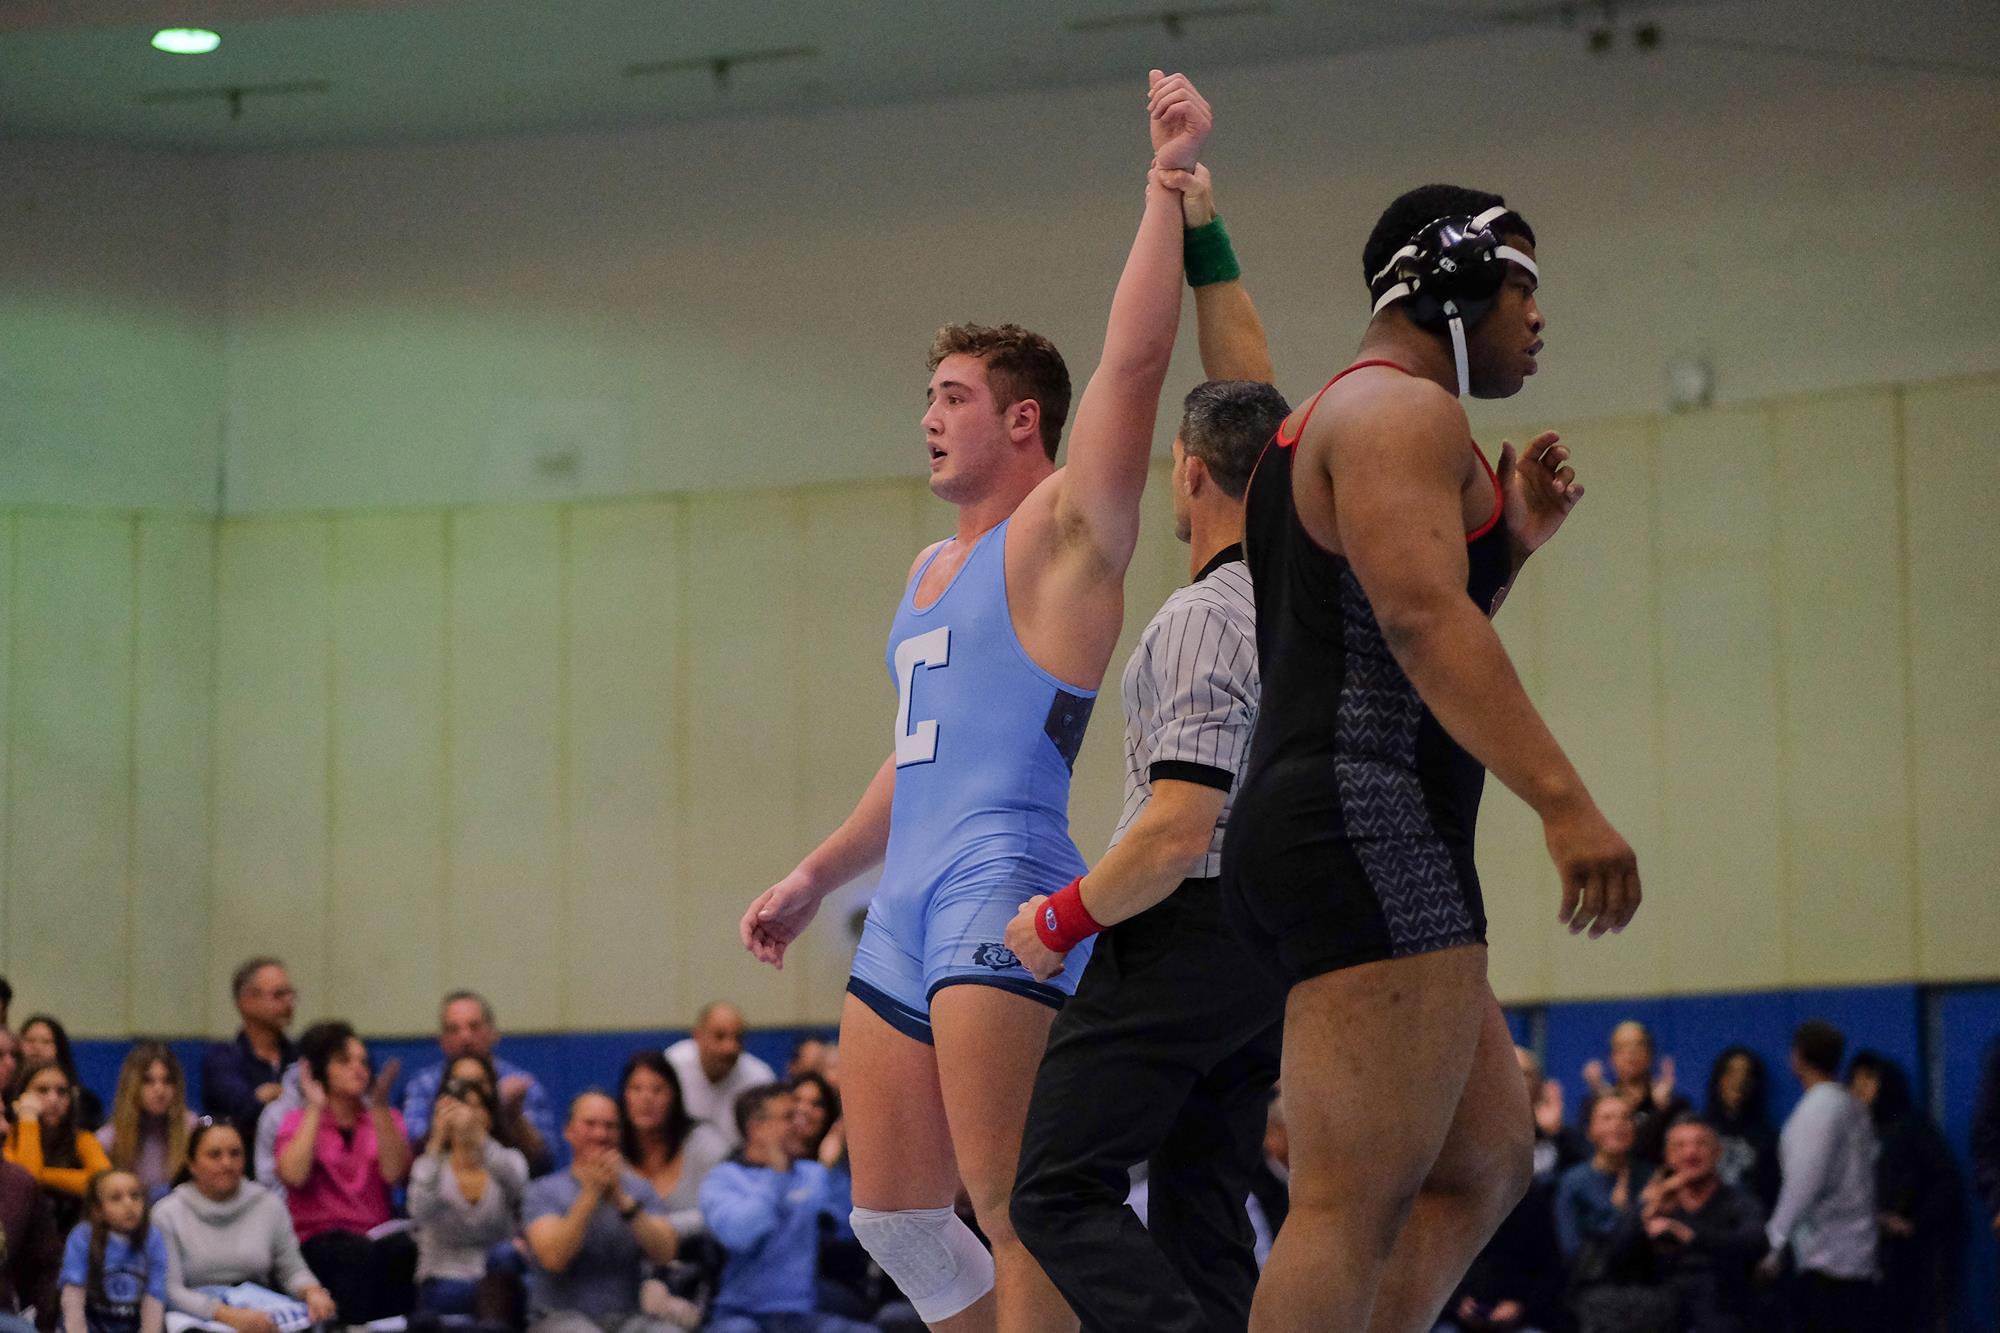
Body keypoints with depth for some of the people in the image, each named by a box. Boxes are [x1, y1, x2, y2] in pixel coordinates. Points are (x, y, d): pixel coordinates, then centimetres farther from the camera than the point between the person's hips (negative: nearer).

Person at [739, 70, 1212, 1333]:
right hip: (907, 913, 9)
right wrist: (815, 877, 32)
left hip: (1005, 894, -9)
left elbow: (1135, 361, -14)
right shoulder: (933, 569, 24)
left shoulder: (1065, 530, -1)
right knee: (894, 1218, 7)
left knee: (1011, 1207, -13)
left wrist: (1170, 182, -17)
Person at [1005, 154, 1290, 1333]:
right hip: (1275, 938, 8)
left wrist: (1063, 922, -8)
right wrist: (1205, 238, 16)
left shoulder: (1205, 619, -16)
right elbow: (1253, 396, 18)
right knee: (1202, 1213, 9)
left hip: (1185, 932, -8)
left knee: (1058, 1190, -7)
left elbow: (1177, 833, -21)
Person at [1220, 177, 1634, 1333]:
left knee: (1486, 1170, 15)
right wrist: (1564, 799, -29)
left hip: (1316, 836, 11)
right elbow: (1422, 619, -22)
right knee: (1354, 1208, -14)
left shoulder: (1325, 426, 26)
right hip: (1368, 834, -11)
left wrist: (1513, 541, 21)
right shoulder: (1405, 411, -6)